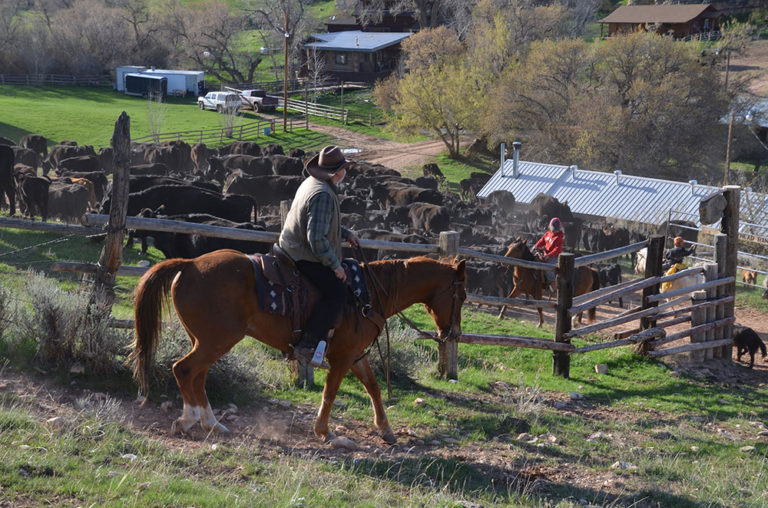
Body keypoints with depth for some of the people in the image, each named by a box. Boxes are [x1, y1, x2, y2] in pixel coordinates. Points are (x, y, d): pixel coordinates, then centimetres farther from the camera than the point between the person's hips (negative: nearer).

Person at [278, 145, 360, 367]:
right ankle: (306, 346, -22)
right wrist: (335, 265, -20)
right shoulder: (323, 195, -25)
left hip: (294, 247, 11)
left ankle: (323, 327, 27)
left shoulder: (311, 183, 9)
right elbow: (317, 238, -29)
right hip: (306, 257, -11)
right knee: (337, 293, -21)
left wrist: (346, 234, 19)